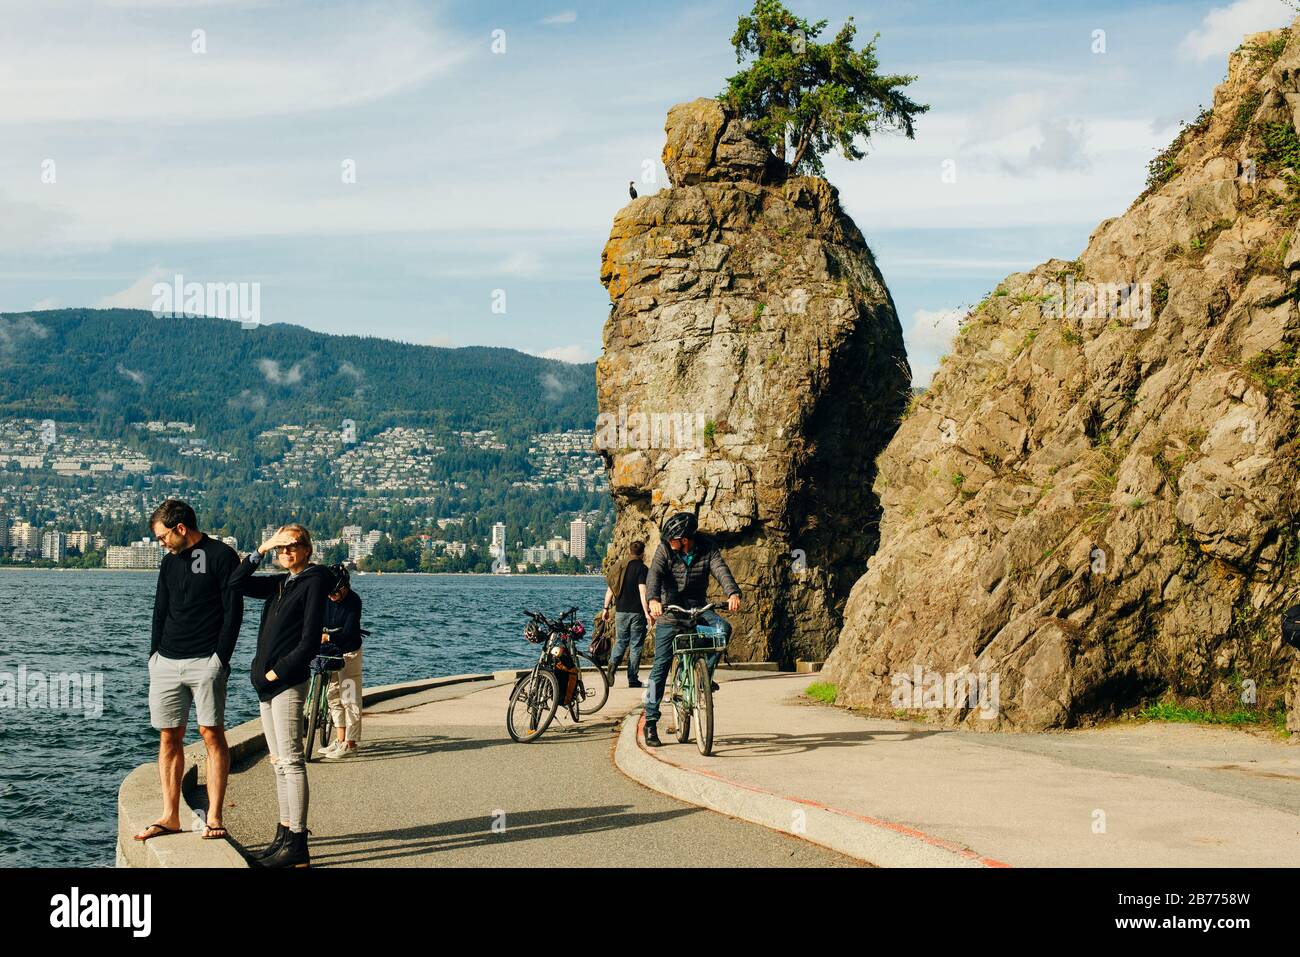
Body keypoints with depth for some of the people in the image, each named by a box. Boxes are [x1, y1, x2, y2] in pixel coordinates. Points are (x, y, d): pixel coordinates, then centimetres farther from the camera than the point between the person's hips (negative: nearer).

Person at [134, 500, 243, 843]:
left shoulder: (222, 556, -3)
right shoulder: (170, 561, 18)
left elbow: (233, 611, -7)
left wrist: (220, 658, -13)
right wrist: (155, 653, 10)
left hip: (205, 663, -6)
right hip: (167, 661, 6)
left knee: (212, 735, -7)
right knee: (169, 737, 5)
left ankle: (214, 817, -5)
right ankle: (170, 817, 9)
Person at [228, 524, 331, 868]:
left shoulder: (314, 581, -7)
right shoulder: (279, 584, 16)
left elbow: (310, 641, -13)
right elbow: (236, 583, 10)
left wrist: (278, 672, -14)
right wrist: (260, 550, 3)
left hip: (288, 682, -8)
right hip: (267, 683, 8)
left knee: (290, 761, -10)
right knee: (279, 762, 10)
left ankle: (297, 845, -10)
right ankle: (285, 835, 15)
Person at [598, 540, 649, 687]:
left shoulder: (619, 567, 8)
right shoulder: (642, 568, -9)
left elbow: (610, 589, 11)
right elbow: (642, 591, -17)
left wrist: (606, 608, 19)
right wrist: (647, 612, -19)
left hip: (620, 611, 4)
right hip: (637, 612, -4)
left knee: (620, 642, 14)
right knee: (635, 645, 3)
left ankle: (613, 664, -13)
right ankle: (633, 679, 4)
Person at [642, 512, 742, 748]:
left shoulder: (707, 548, -7)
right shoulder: (665, 549, -10)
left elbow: (721, 570, -21)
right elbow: (654, 575, -24)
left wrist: (733, 593, -41)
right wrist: (653, 599, -44)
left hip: (698, 608, 1)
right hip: (670, 612, -1)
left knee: (723, 627, -29)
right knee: (660, 665, -5)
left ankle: (704, 676, -11)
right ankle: (650, 722, 2)